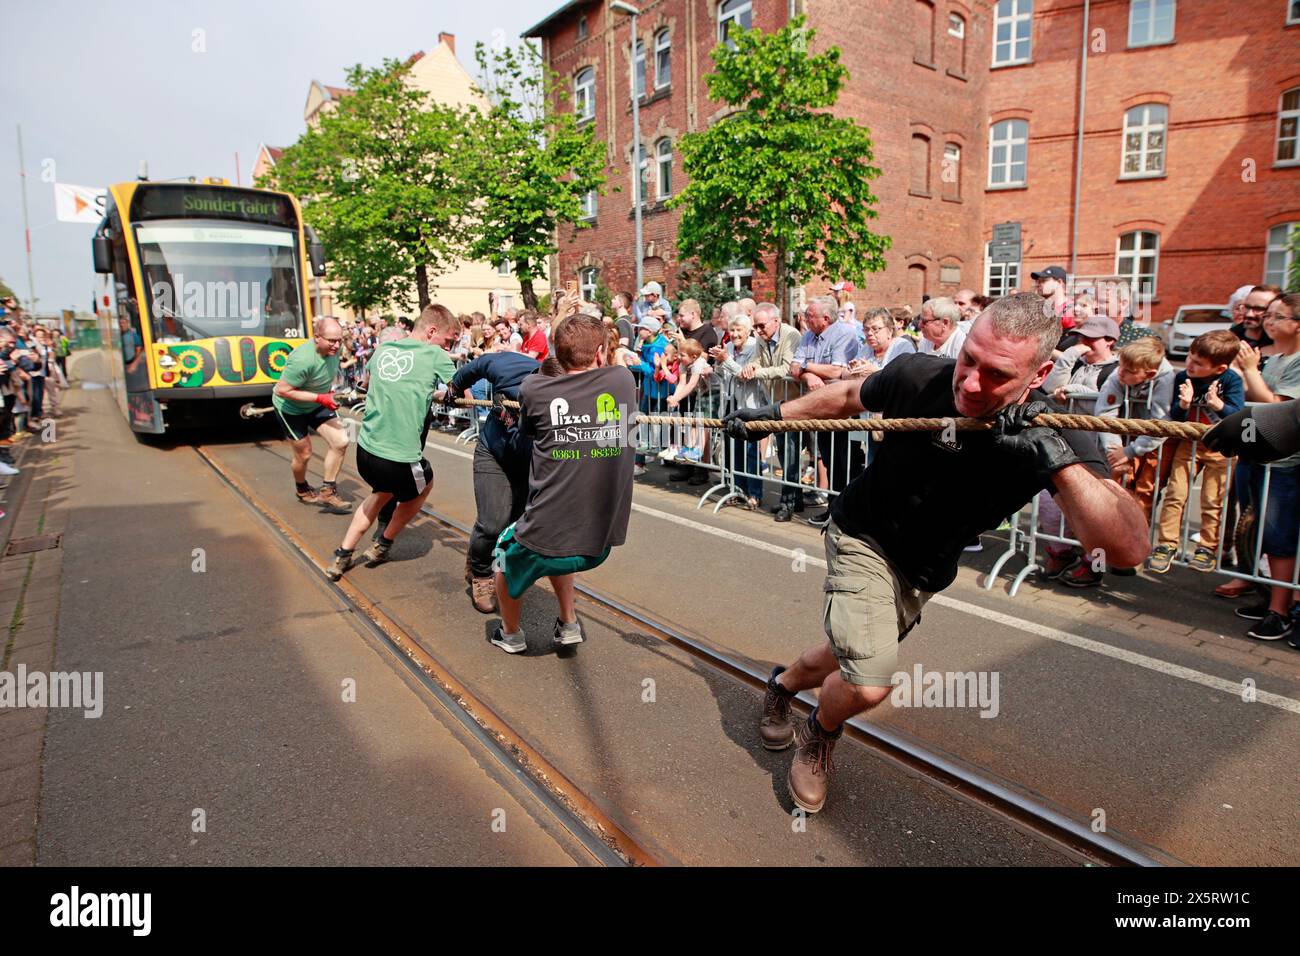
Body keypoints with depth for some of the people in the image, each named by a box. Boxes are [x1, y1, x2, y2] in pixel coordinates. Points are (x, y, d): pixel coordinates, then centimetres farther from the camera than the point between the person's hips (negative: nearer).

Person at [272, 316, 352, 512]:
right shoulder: (302, 360, -37)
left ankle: (327, 492, 7)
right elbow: (282, 390, -32)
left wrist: (329, 391, -1)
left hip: (316, 404, 6)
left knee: (340, 441, -8)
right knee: (304, 454, 7)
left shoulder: (333, 349, -14)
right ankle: (302, 490, 40)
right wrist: (320, 398, -31)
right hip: (291, 408, -6)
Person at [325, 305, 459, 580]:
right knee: (423, 485, 28)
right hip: (401, 459, -6)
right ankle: (382, 546, 38)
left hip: (365, 450, 6)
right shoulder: (435, 356, -6)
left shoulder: (383, 349, 11)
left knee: (382, 492, 35)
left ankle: (342, 556, 29)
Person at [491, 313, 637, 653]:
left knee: (506, 549, 33)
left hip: (545, 539, -3)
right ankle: (568, 625, 35)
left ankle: (511, 634, 50)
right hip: (602, 543, 3)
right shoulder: (623, 380, -3)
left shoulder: (533, 388, -7)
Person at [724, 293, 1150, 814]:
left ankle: (783, 684, 54)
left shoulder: (1057, 434, -26)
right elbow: (850, 395, -1)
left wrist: (1060, 461, -48)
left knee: (850, 659, 19)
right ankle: (819, 735, 18)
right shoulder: (917, 376, -25)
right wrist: (774, 414, 3)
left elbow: (1129, 547, -37)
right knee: (868, 684, -18)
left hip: (925, 570, 3)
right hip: (862, 536, -2)